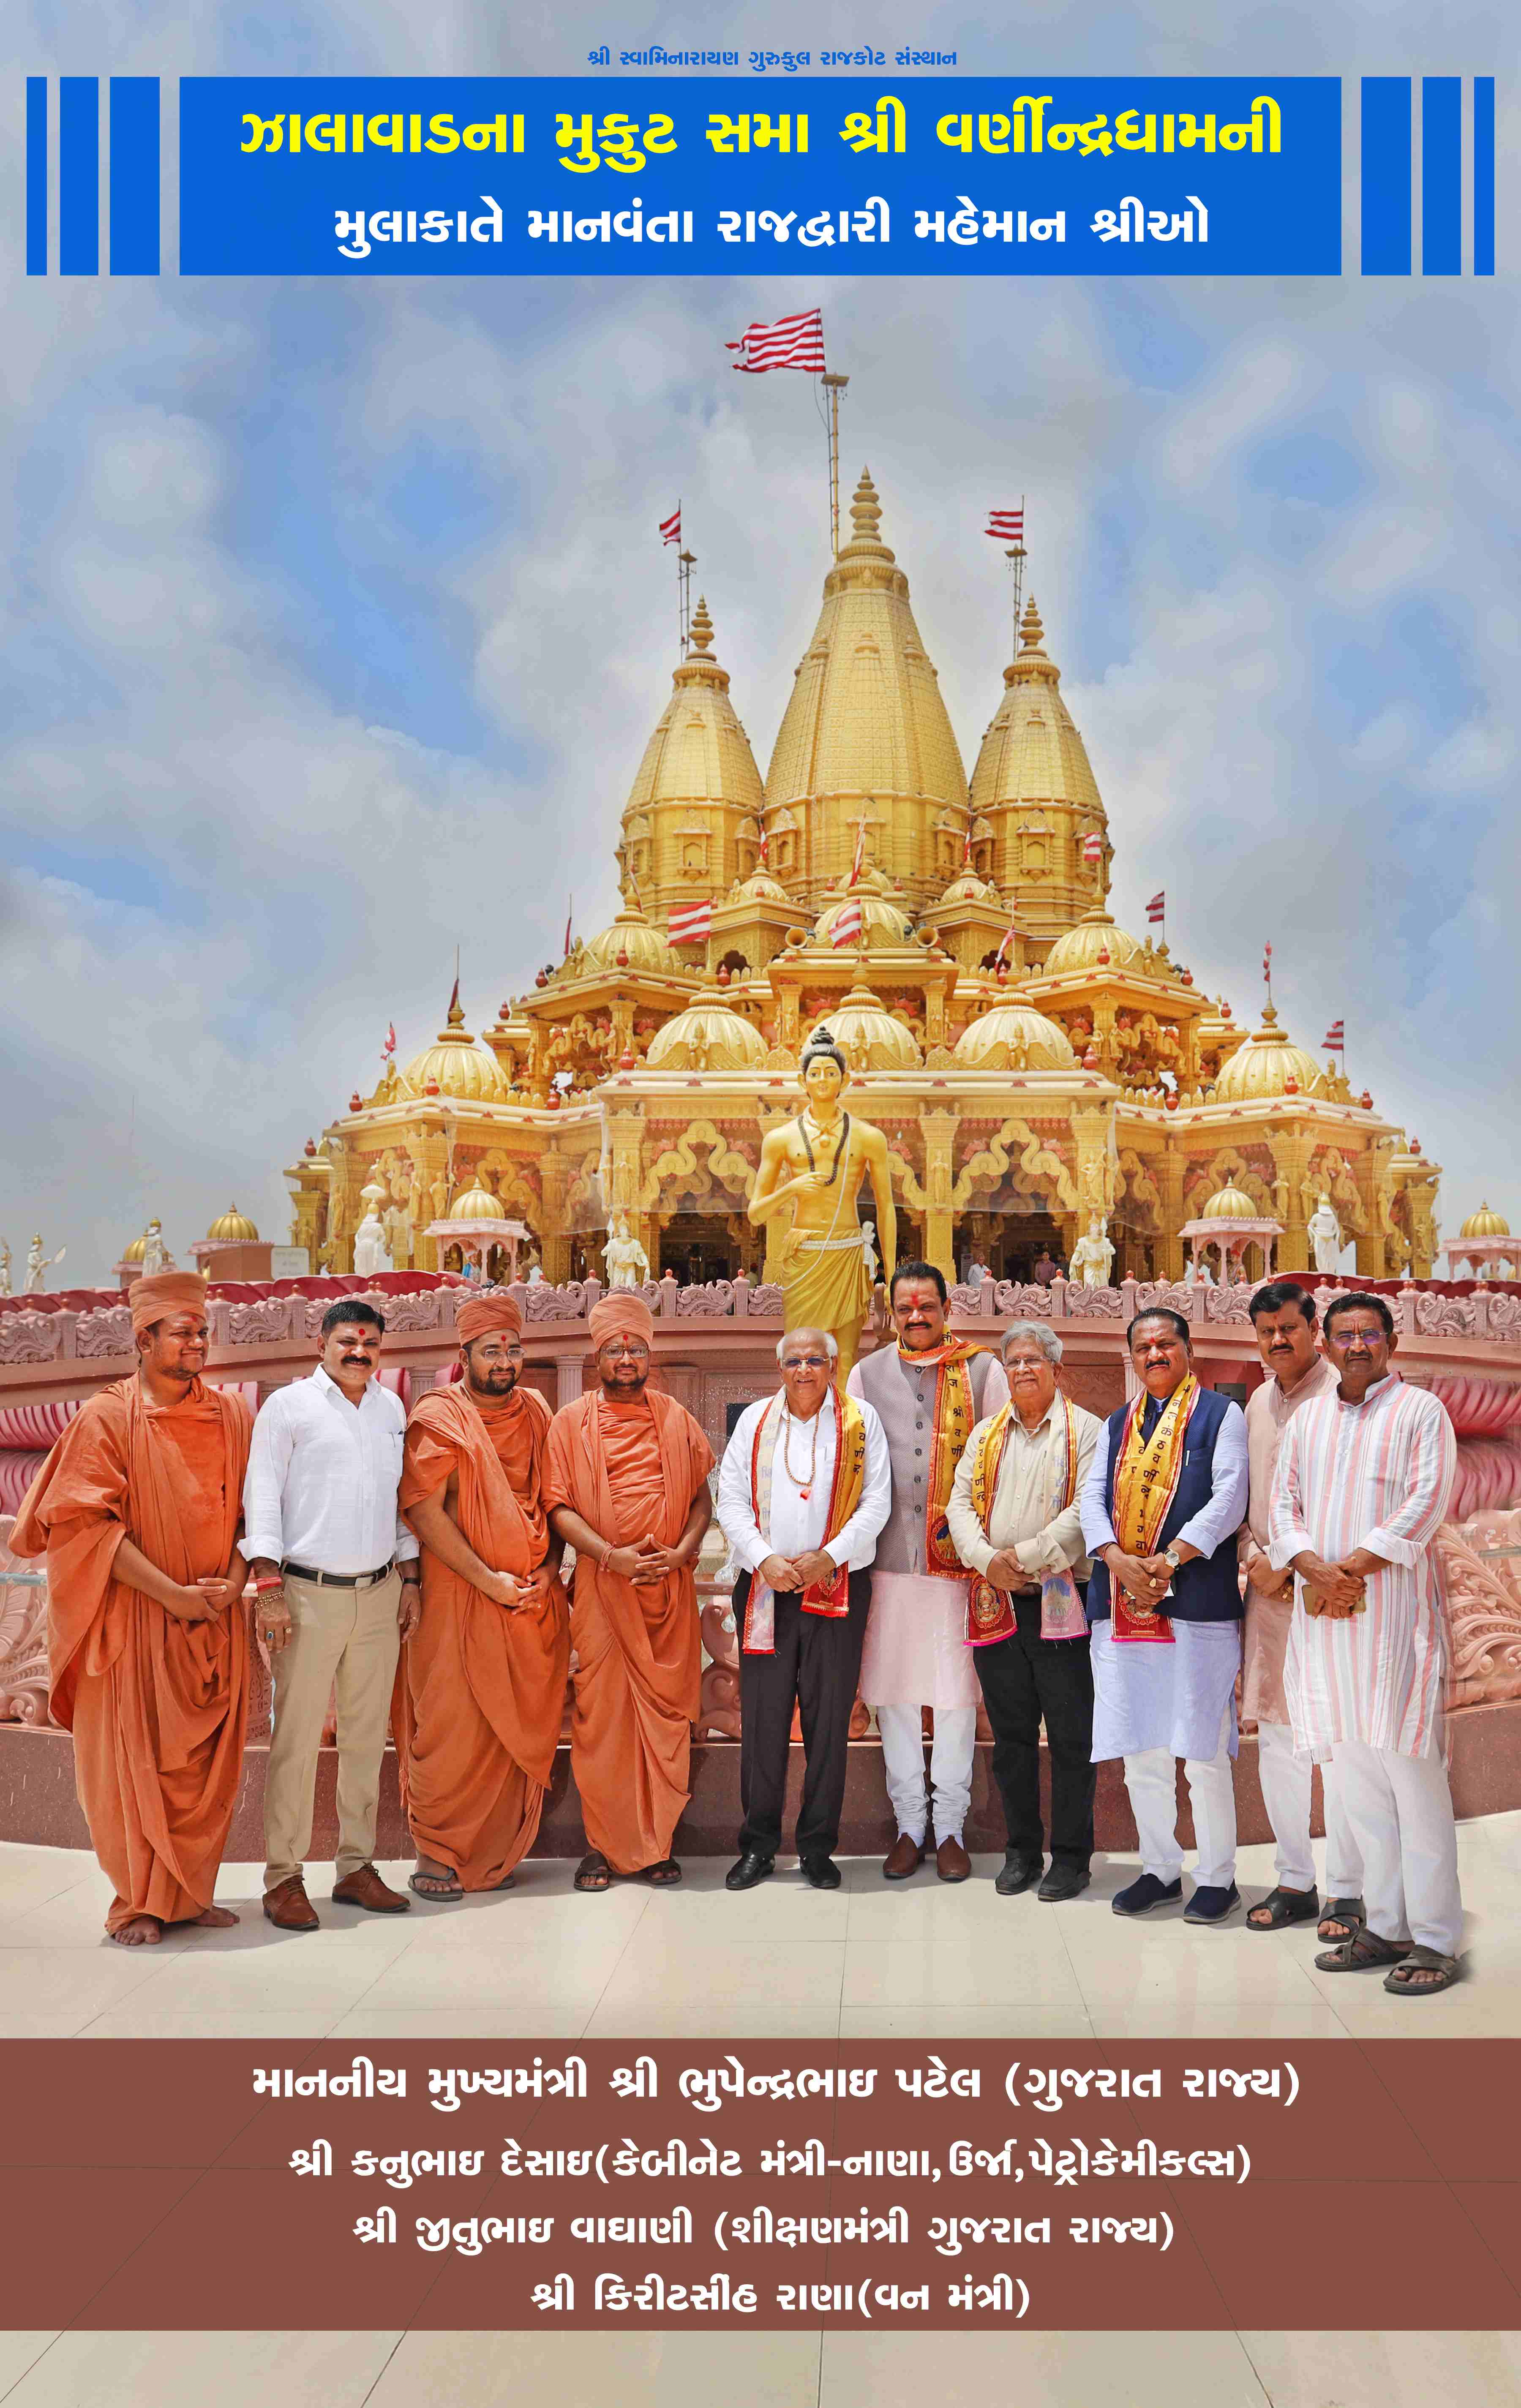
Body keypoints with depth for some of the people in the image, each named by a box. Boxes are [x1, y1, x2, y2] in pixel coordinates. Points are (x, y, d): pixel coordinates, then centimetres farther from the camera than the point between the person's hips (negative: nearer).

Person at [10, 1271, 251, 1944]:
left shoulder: (230, 1416, 6)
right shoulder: (108, 1417, -6)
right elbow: (86, 1521, -11)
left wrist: (234, 1580, -8)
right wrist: (171, 1593, -17)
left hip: (215, 1618, 4)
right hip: (135, 1618, -4)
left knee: (209, 1760, 7)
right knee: (135, 1757, 1)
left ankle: (190, 1893, 20)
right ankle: (138, 1902, 13)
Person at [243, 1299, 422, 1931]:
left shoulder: (391, 1408, 14)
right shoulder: (289, 1405, -1)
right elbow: (261, 1494, -5)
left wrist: (408, 1578, 15)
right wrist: (268, 1587, -12)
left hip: (379, 1593, 5)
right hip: (308, 1593, -5)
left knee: (367, 1734, 9)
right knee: (296, 1737, -3)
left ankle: (356, 1867, 19)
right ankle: (283, 1878, 5)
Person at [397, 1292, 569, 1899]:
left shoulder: (535, 1412, 11)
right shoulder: (439, 1416, -5)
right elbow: (423, 1509, -13)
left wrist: (549, 1570, -1)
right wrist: (487, 1580, -16)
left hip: (534, 1600, 5)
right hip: (460, 1598, -5)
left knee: (519, 1731, 7)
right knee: (452, 1730, -3)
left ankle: (494, 1854, 20)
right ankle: (437, 1854, 11)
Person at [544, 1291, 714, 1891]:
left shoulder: (676, 1419, 12)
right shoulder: (572, 1421, 5)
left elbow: (702, 1496, 12)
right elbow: (559, 1506, -1)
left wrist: (682, 1552, -6)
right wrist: (611, 1555, -14)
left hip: (669, 1587, 2)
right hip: (602, 1587, -2)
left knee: (666, 1713, 3)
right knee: (600, 1713, -2)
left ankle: (656, 1842, 13)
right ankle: (602, 1845, 9)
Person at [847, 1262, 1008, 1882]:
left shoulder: (982, 1370, 3)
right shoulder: (867, 1374, 10)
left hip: (960, 1560, -2)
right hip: (887, 1556, 2)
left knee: (956, 1694, 2)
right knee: (893, 1692, 6)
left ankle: (950, 1829, 14)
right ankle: (909, 1826, 18)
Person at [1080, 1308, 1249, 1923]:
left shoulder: (1220, 1414, 3)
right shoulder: (1118, 1425, 18)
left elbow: (1229, 1499, -8)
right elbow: (1093, 1496, 9)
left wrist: (1168, 1559, -17)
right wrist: (1118, 1560, -10)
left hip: (1196, 1602, -5)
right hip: (1121, 1606, 5)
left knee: (1203, 1749, -2)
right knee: (1139, 1748, 10)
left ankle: (1218, 1878, 11)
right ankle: (1160, 1870, 23)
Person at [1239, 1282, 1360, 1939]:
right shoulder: (1258, 1401, 14)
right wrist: (1255, 1560, 2)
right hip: (1267, 1589, 7)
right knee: (1276, 1737, 10)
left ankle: (1346, 1891, 8)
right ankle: (1294, 1881, 21)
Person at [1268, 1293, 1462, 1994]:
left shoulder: (1421, 1411, 1)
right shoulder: (1307, 1420, 16)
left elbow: (1424, 1505, -9)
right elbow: (1283, 1505, 10)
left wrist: (1350, 1569, -14)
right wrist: (1314, 1568, -9)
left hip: (1393, 1607, -5)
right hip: (1323, 1615, 5)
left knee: (1410, 1771, -7)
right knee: (1355, 1778, 8)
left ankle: (1434, 1939, -1)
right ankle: (1385, 1926, 17)